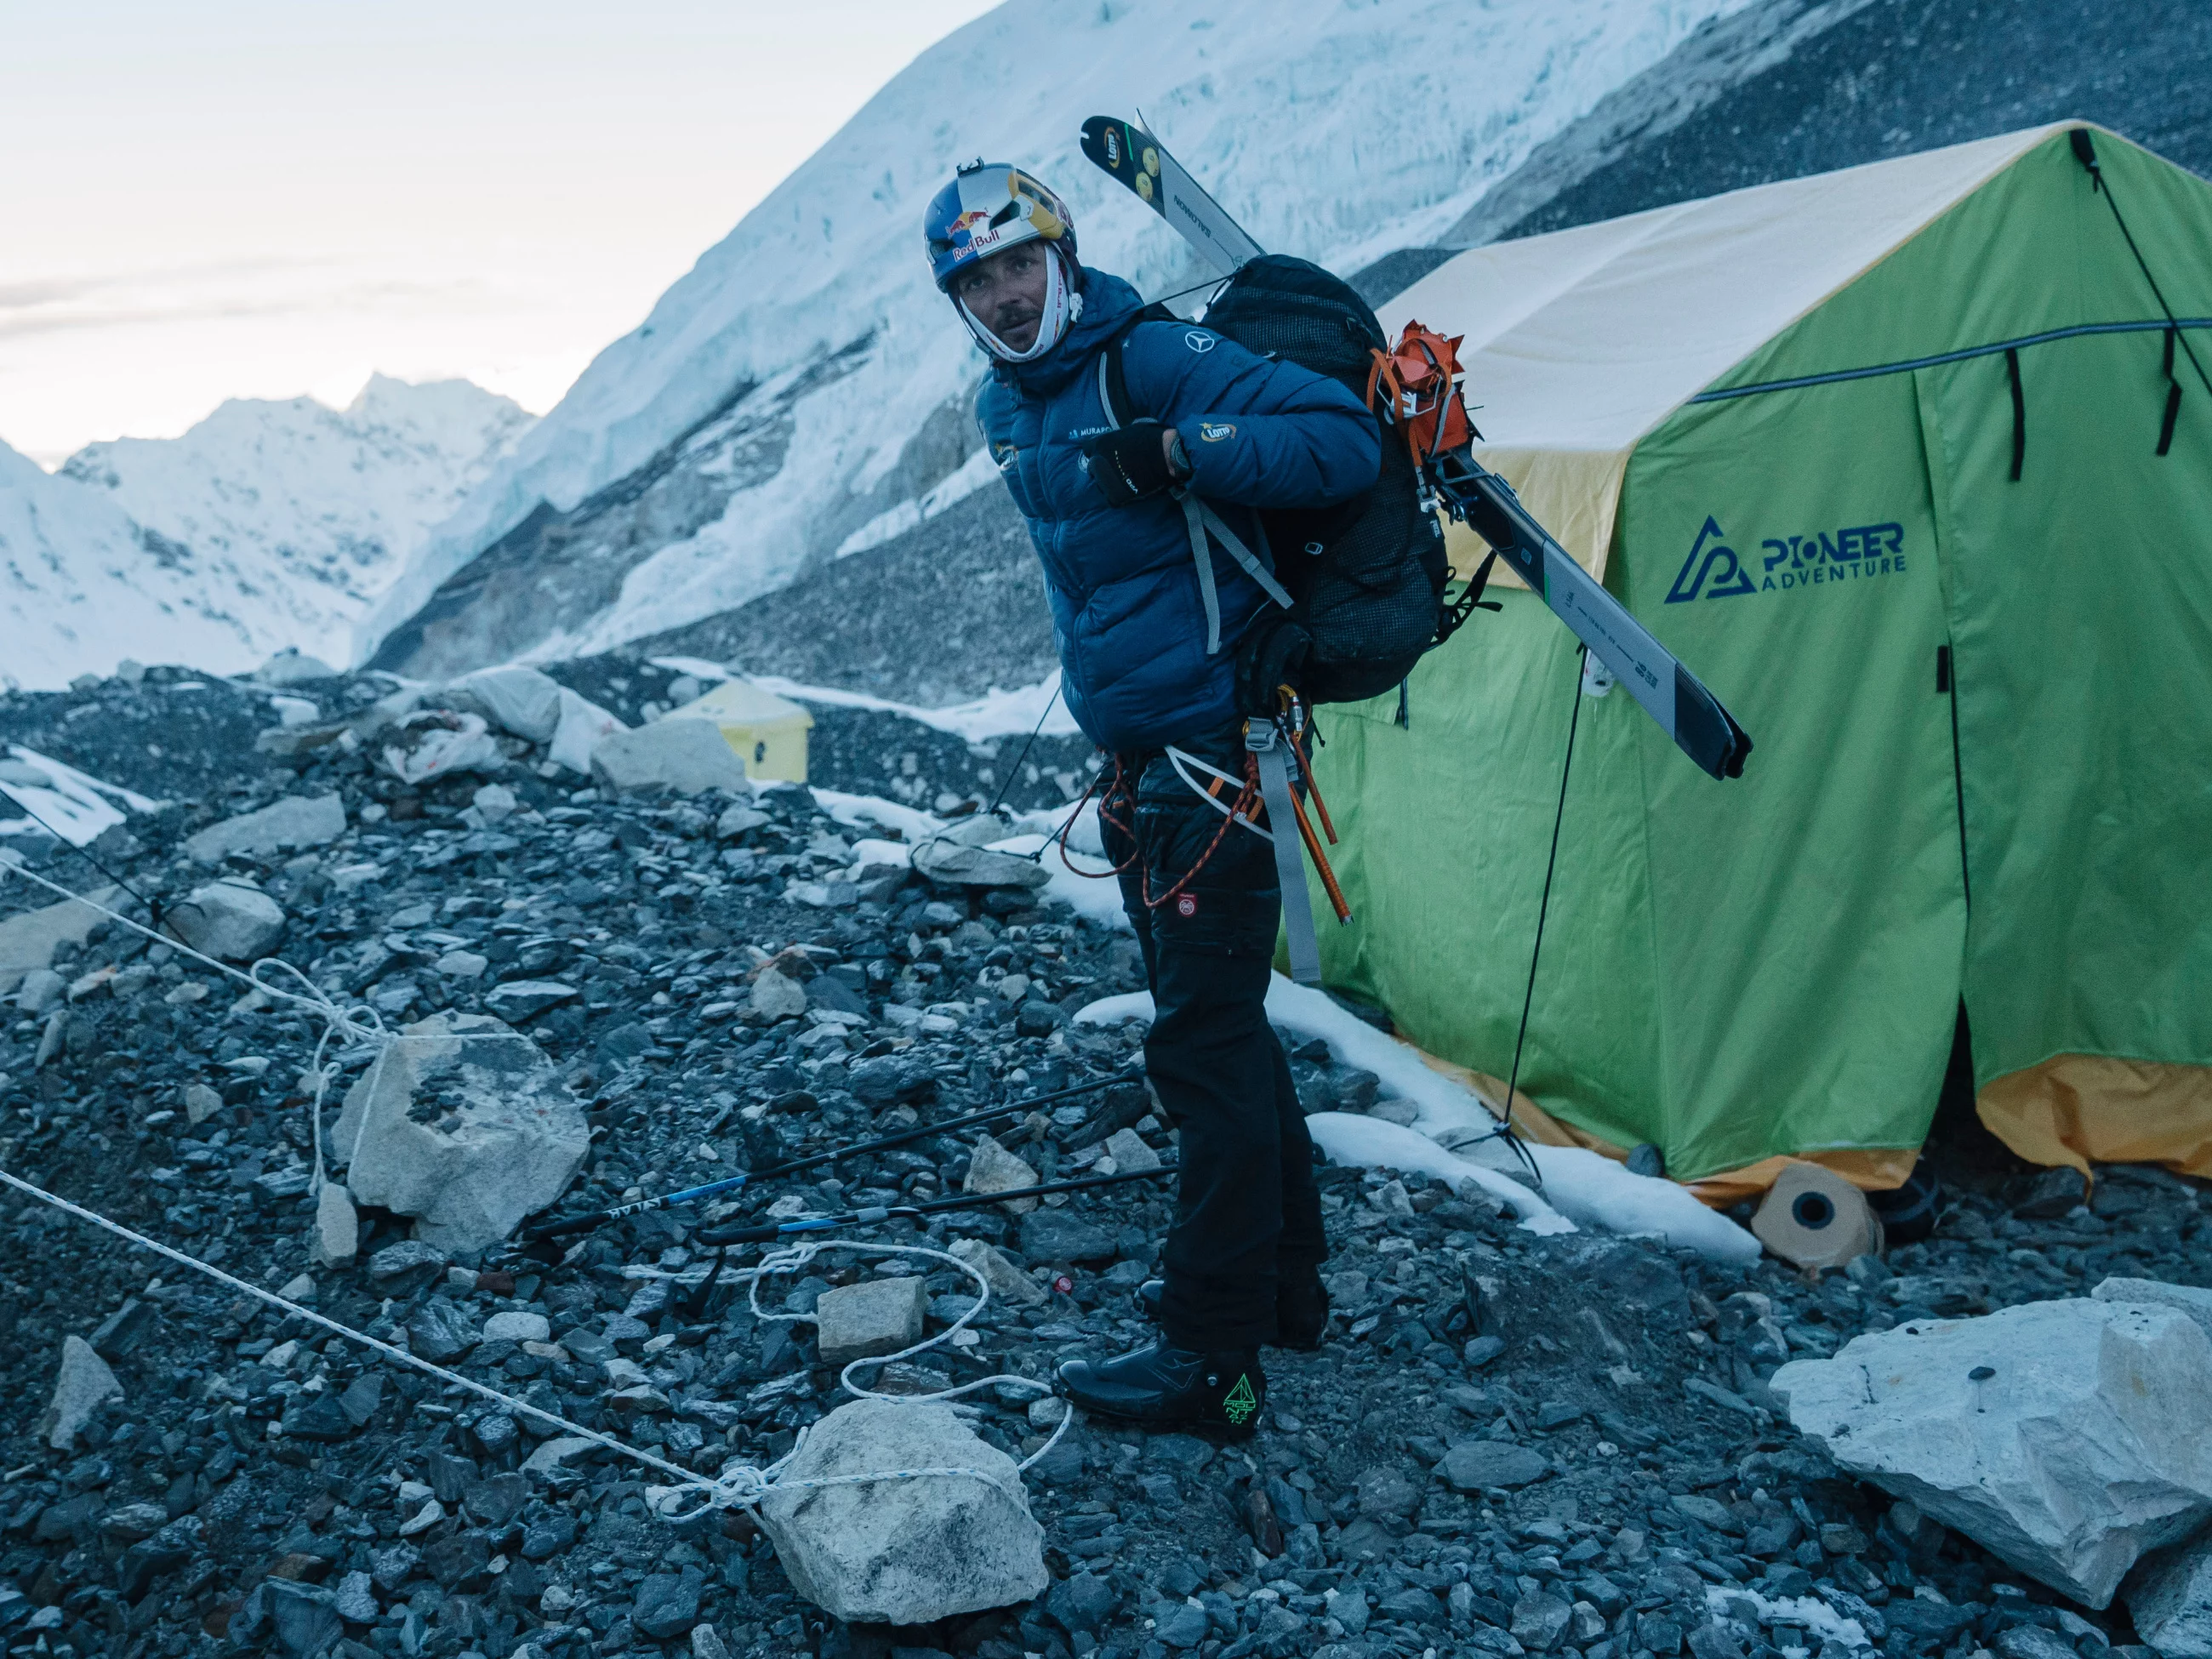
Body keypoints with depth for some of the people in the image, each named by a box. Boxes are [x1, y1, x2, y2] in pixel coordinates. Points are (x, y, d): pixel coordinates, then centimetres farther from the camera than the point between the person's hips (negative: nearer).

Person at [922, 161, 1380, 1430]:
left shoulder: (1156, 362, -14)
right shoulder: (1011, 410, 12)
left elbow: (1345, 439, -22)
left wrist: (1180, 451, -28)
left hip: (1211, 746, -9)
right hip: (1142, 761, 9)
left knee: (1205, 1043, -6)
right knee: (1223, 1026, 17)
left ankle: (1214, 1358, 3)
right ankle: (1288, 1286, 31)